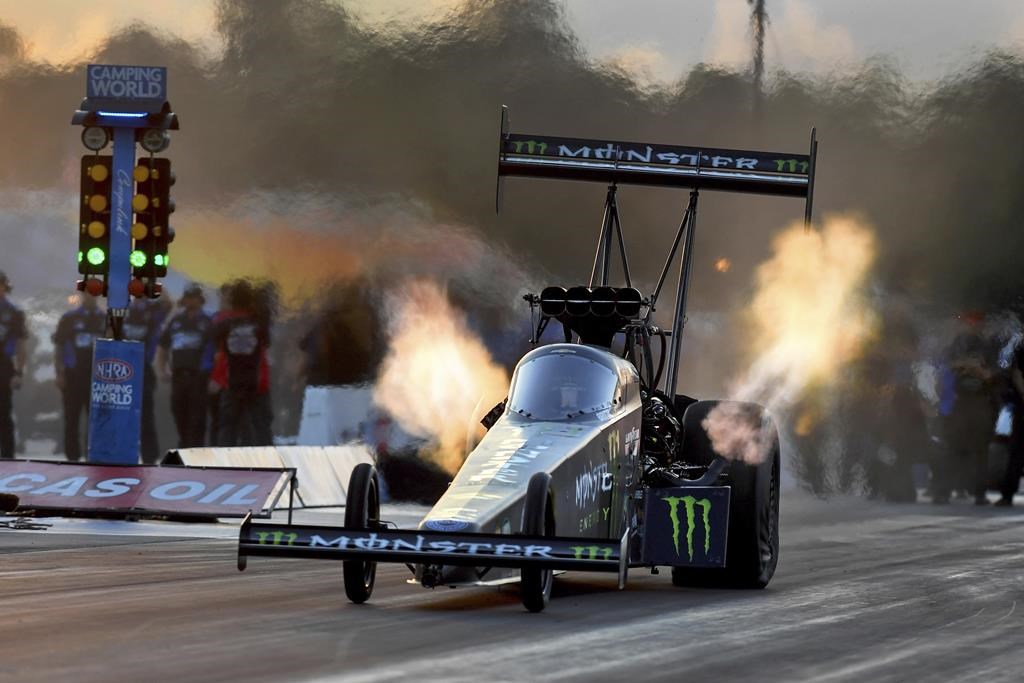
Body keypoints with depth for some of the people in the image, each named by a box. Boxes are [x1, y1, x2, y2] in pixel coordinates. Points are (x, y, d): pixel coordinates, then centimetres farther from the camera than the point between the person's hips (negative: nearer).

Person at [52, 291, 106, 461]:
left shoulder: (106, 320, 9)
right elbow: (58, 347, 1)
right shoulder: (69, 319, 2)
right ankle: (73, 457, 7)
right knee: (72, 419, 2)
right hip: (73, 375, -2)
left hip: (98, 377, 2)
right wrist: (60, 374, -7)